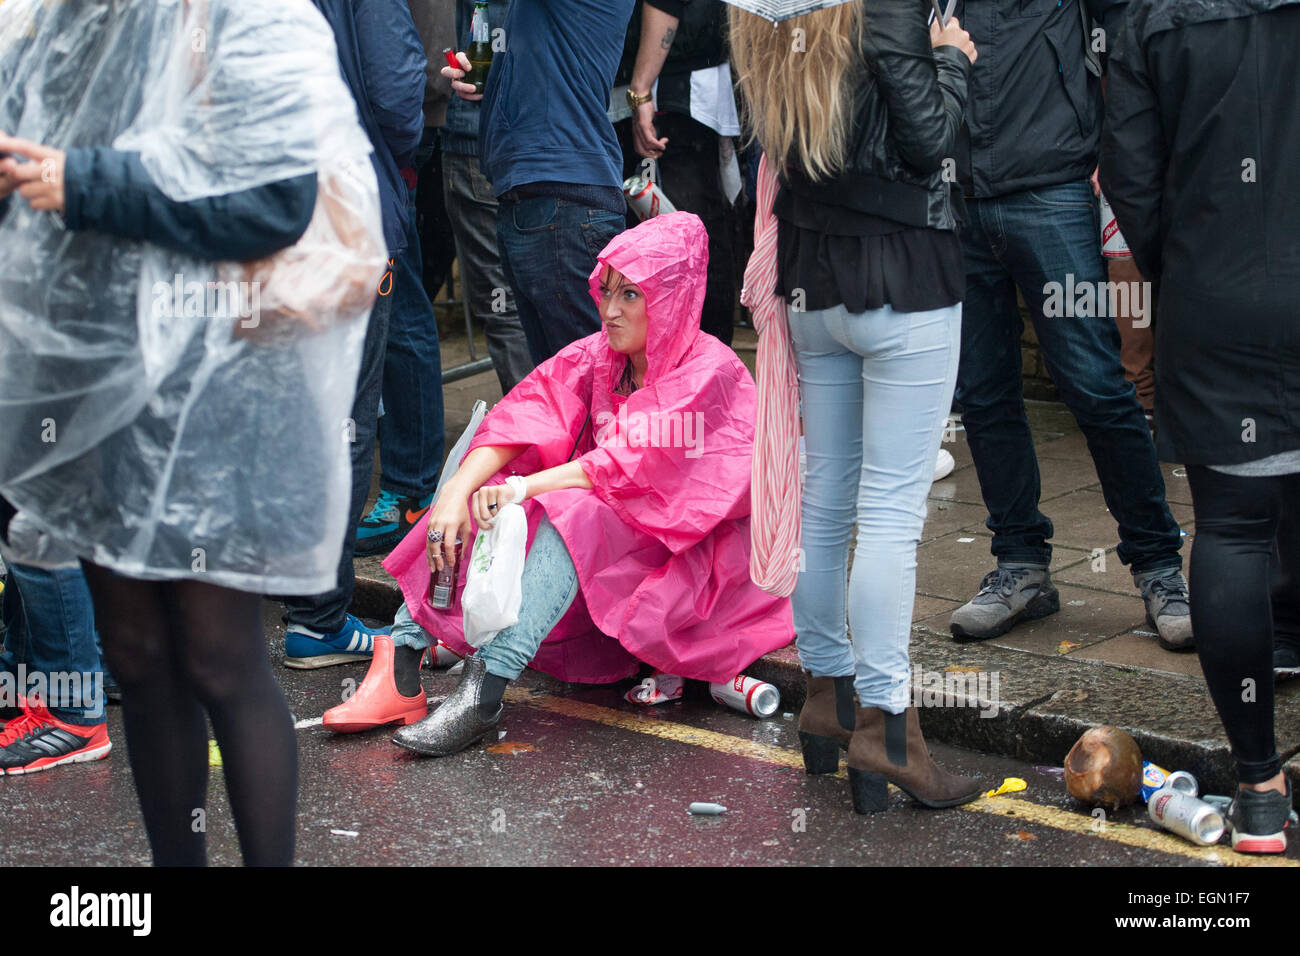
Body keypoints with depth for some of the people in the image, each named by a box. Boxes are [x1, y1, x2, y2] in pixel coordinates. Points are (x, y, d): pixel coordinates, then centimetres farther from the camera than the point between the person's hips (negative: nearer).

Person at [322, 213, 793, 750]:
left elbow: (636, 465, -24)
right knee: (479, 495, -14)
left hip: (678, 554, -7)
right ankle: (399, 669, -25)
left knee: (570, 511, -34)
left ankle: (485, 691, -43)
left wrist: (525, 489, -31)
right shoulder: (597, 356, 5)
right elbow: (524, 416, -9)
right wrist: (456, 493, -25)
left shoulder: (711, 374, -13)